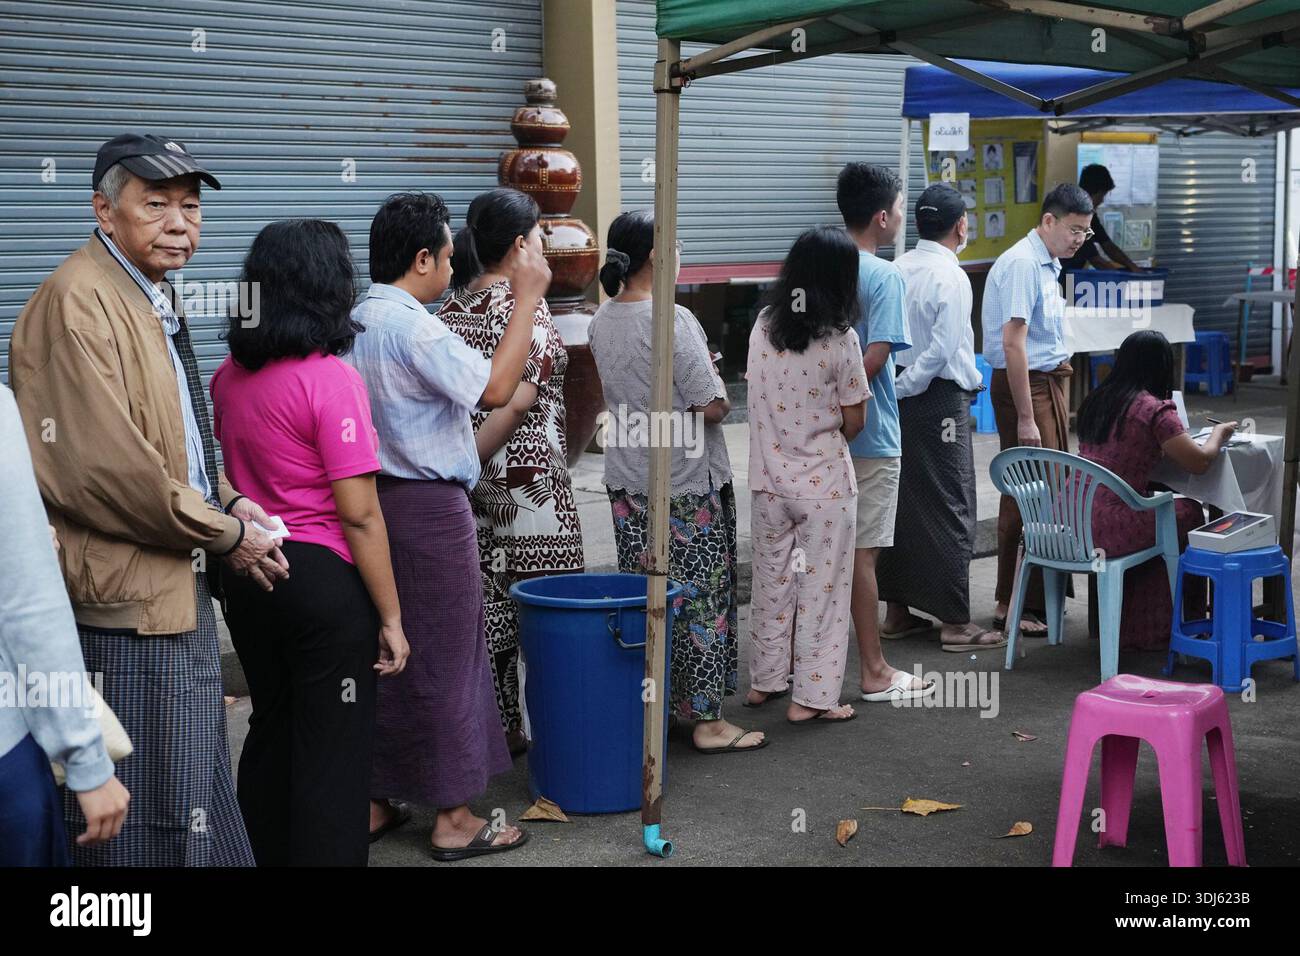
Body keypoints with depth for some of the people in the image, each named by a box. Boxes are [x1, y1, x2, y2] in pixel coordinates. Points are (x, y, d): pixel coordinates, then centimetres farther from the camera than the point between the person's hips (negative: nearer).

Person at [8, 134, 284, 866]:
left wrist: (227, 500, 4)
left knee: (197, 798, 21)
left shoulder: (156, 298, 12)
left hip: (180, 590, 10)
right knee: (146, 827, 0)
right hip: (127, 601, -10)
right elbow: (102, 468, -26)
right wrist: (225, 535, -15)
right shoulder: (77, 303, -19)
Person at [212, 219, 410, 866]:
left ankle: (264, 855, 33)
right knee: (332, 752, 4)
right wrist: (390, 617, -13)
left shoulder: (230, 374, 4)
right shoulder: (330, 379, -17)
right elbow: (358, 514, -18)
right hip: (324, 577, -7)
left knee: (269, 732, 21)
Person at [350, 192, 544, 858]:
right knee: (444, 659, 0)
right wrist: (526, 297, -16)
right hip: (429, 509, -9)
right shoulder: (413, 328, -18)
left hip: (376, 501, 9)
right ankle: (454, 819, 9)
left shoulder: (355, 323, 10)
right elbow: (495, 389, -22)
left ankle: (373, 802, 24)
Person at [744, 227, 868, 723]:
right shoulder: (840, 339, -15)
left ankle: (765, 680, 30)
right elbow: (853, 422, -9)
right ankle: (811, 697, 10)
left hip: (769, 478, 5)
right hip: (824, 482, -5)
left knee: (771, 580, 18)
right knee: (822, 588, 6)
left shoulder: (763, 326, -2)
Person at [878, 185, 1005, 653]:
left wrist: (892, 390, 9)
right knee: (949, 508, 0)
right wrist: (901, 387, -10)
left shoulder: (897, 269, 6)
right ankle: (956, 622, 4)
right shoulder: (951, 277, -14)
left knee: (900, 501, 14)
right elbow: (942, 350, -19)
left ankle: (896, 610, 22)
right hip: (940, 403, -7)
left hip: (902, 399, 7)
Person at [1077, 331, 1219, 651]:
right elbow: (1199, 462, -6)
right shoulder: (1155, 409, -9)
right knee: (1189, 513, 17)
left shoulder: (1094, 401, 13)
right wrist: (1219, 434, 13)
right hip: (1106, 530, -7)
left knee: (1157, 505, 29)